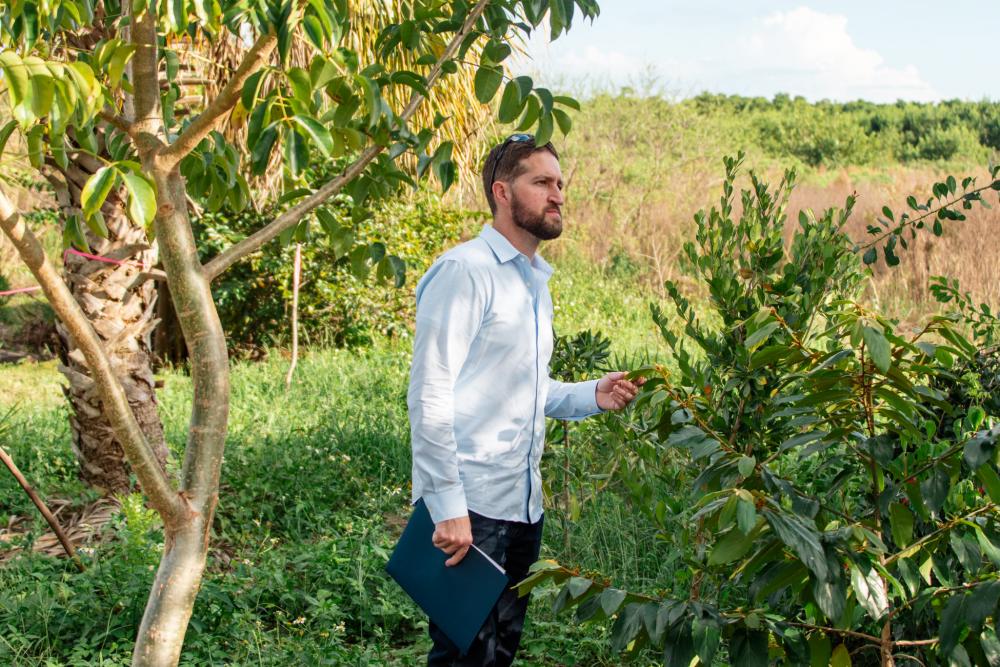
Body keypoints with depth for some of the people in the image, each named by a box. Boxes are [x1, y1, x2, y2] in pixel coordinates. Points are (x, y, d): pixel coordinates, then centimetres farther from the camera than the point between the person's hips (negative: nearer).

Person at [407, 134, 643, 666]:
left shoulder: (535, 281, 16)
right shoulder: (465, 271, -11)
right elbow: (430, 396, -17)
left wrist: (593, 395, 6)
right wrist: (448, 507, -21)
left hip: (522, 504, 8)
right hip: (468, 506, -8)